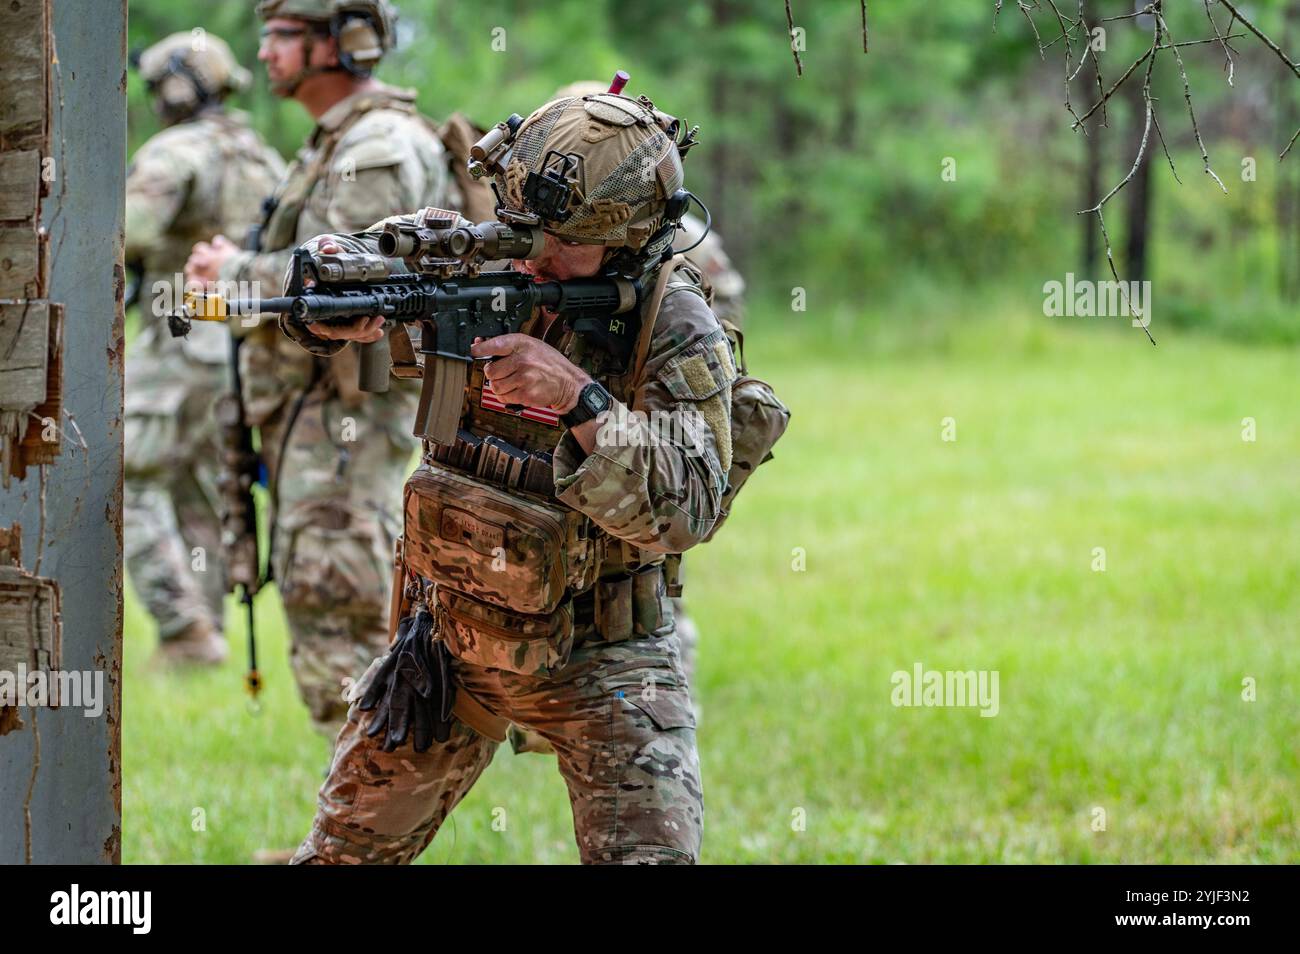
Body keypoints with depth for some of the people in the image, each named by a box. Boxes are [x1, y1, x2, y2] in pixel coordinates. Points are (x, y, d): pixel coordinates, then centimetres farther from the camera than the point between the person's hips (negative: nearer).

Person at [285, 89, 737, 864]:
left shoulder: (677, 328, -18)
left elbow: (688, 508, -26)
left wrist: (580, 397, -36)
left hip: (600, 656, -3)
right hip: (455, 633, 4)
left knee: (648, 855, -18)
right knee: (343, 853, 11)